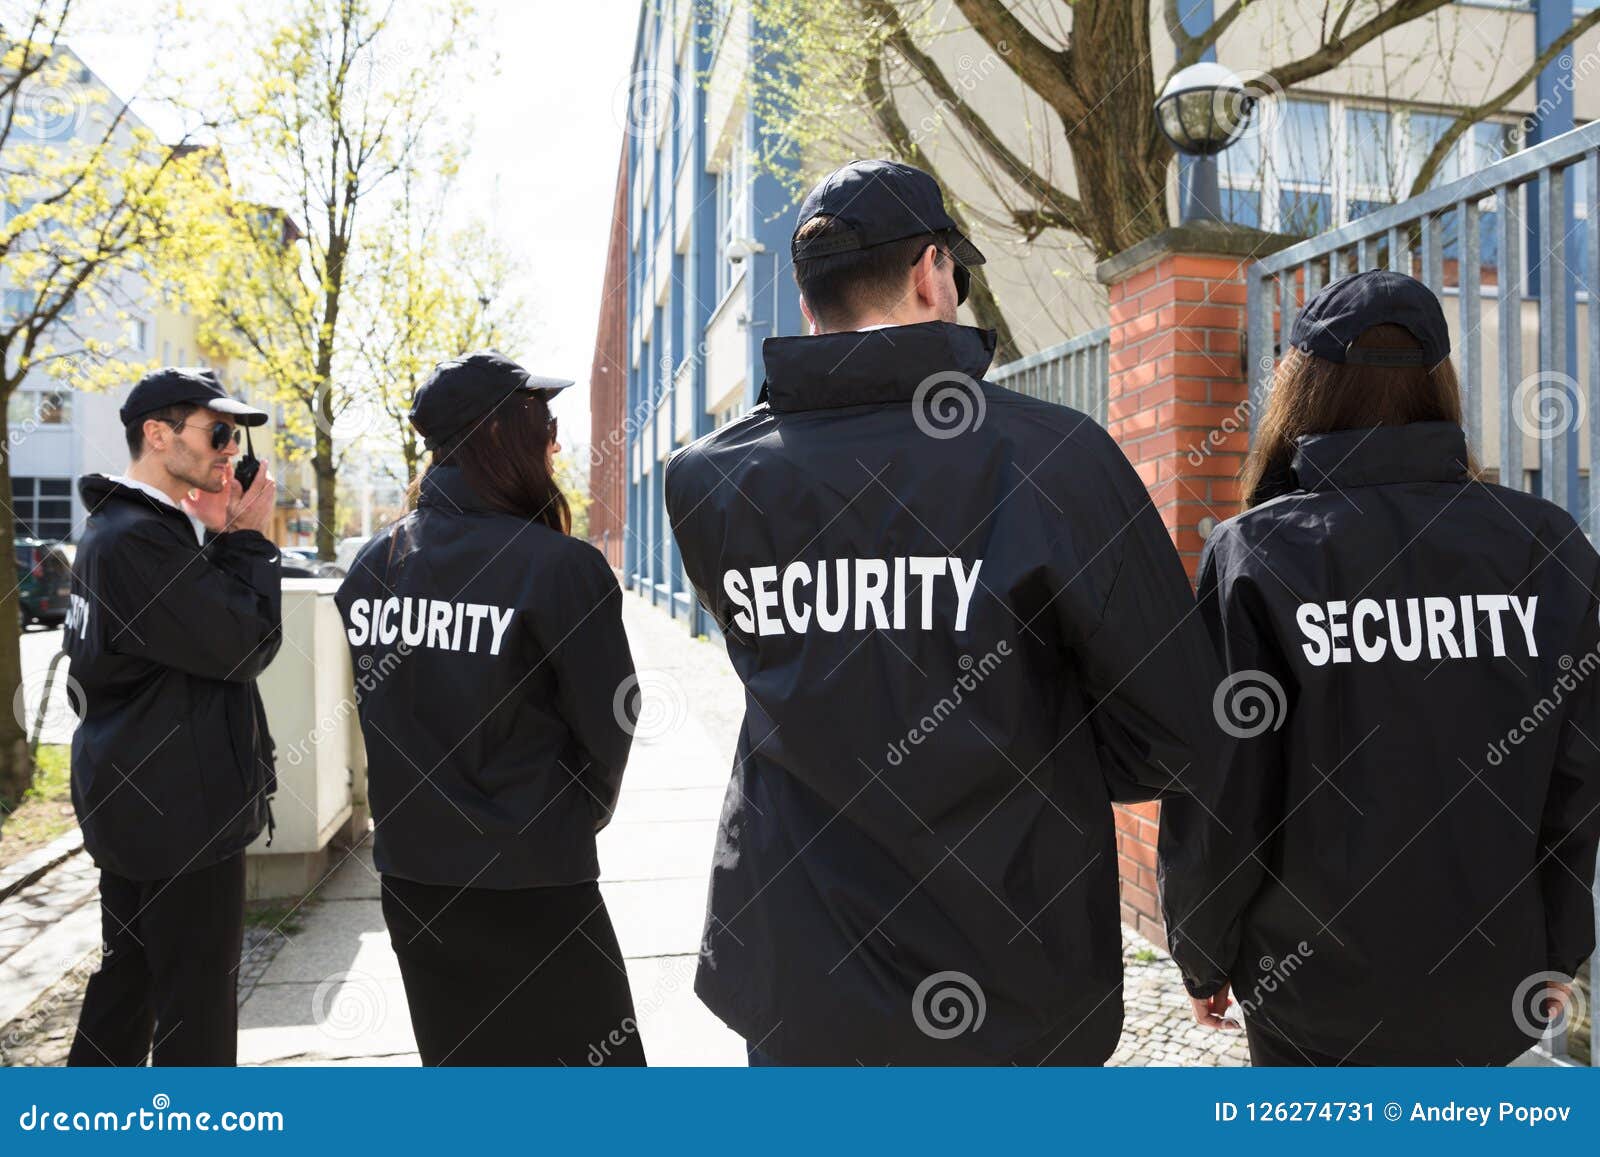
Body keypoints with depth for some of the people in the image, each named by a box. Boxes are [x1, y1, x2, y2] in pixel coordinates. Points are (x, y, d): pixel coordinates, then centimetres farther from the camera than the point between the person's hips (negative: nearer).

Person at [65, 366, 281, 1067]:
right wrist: (248, 539, -10)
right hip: (180, 805, -11)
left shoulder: (117, 528, 14)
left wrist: (220, 538, 0)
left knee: (129, 972, 22)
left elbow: (203, 630, 13)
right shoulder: (139, 539, -21)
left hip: (133, 798, 11)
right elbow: (245, 646, -22)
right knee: (197, 998, -1)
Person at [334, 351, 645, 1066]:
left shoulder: (371, 565, 1)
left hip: (408, 872, 6)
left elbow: (377, 714, 9)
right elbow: (608, 722, -8)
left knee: (458, 1060, 21)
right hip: (529, 885, -6)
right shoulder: (562, 566, -16)